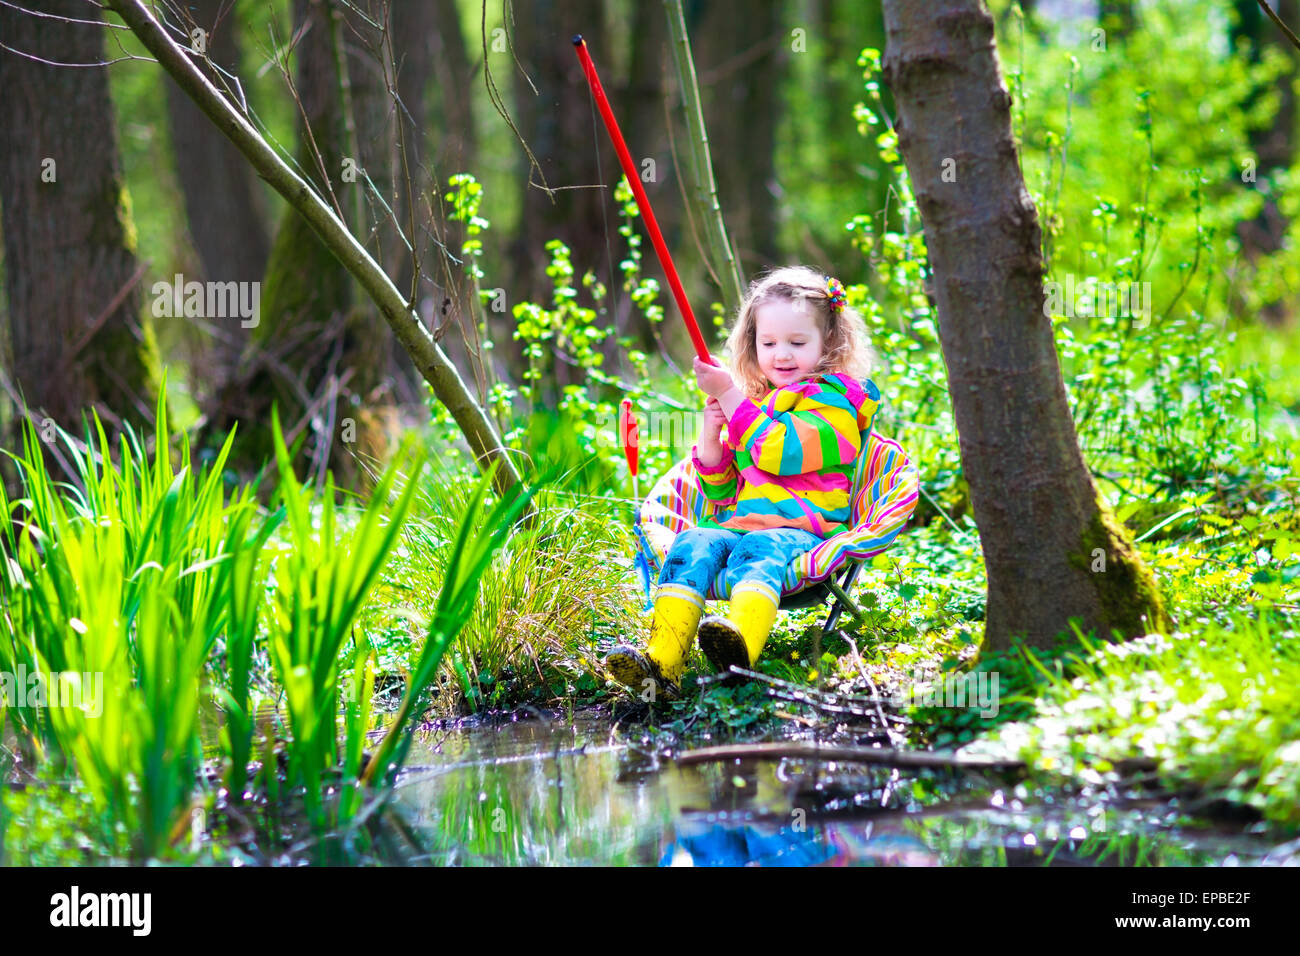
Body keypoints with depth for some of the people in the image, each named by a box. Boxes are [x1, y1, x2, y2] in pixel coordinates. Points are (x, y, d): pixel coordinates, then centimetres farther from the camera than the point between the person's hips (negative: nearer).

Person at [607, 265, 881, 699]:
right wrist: (710, 435, 7)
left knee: (759, 550, -38)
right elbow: (719, 490, 26)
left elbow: (777, 452, -13)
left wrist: (729, 394, -8)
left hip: (801, 531, -6)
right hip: (733, 524, 6)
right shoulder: (753, 405, 26)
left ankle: (741, 642, -70)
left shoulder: (832, 404, 5)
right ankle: (661, 660, -47)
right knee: (692, 545, -26)